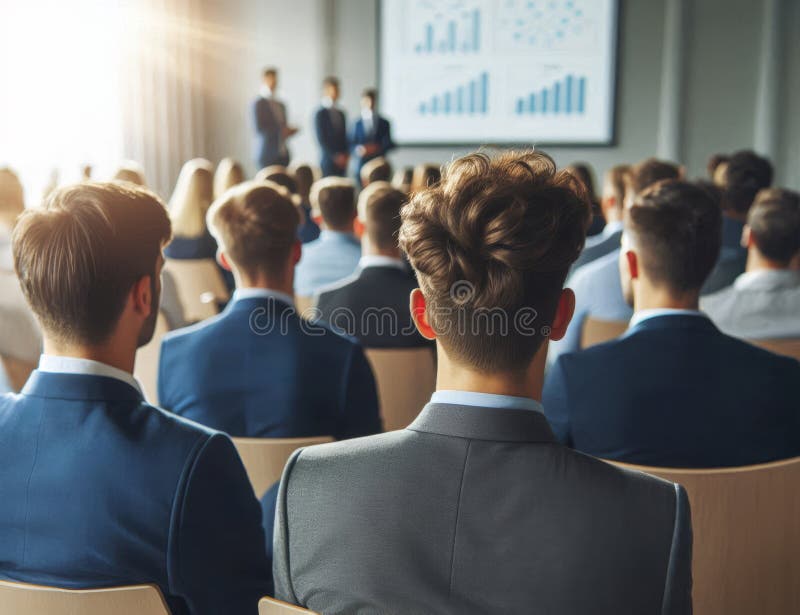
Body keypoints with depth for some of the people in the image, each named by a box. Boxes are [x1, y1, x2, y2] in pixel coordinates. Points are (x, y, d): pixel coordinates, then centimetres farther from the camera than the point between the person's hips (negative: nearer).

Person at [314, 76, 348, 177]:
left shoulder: (341, 113, 13)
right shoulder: (320, 114, -5)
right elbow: (321, 139, -9)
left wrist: (346, 155, 3)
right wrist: (335, 156, -13)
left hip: (341, 161, 6)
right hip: (328, 160, -5)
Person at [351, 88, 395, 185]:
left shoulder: (384, 123, 7)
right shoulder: (358, 123, 8)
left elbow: (389, 144, 6)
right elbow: (352, 144, 7)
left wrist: (377, 149, -11)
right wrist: (359, 148, -14)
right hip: (361, 165, 0)